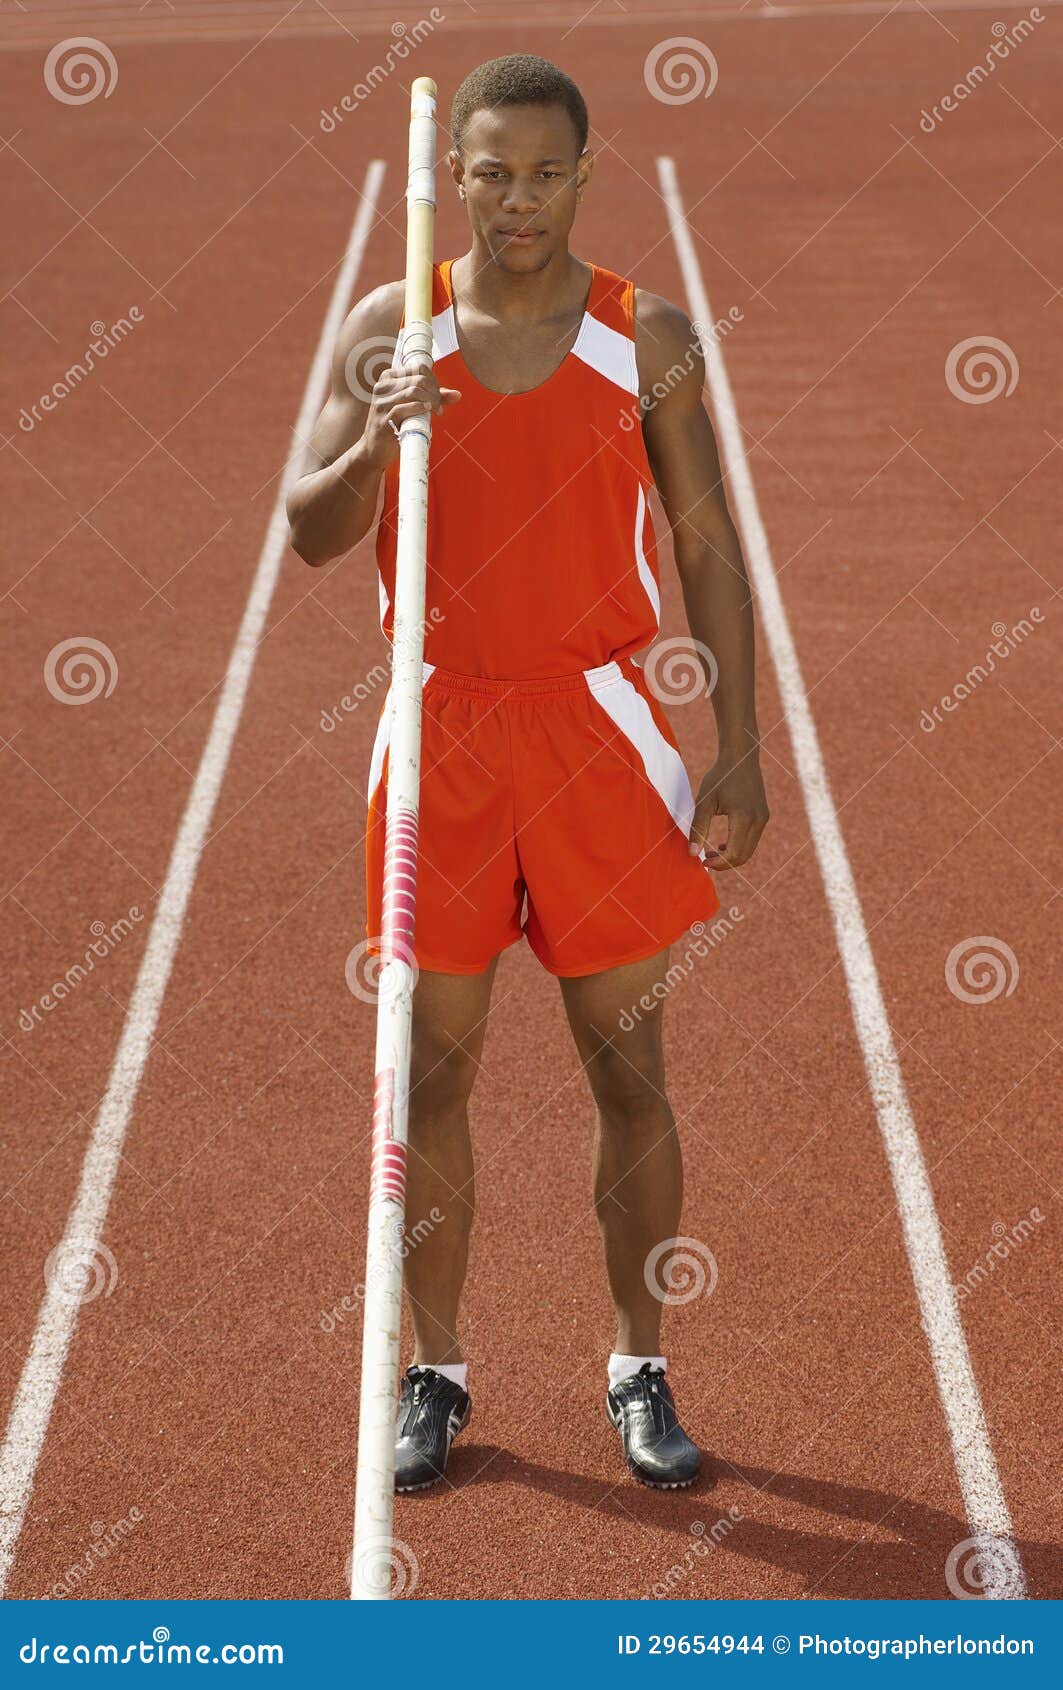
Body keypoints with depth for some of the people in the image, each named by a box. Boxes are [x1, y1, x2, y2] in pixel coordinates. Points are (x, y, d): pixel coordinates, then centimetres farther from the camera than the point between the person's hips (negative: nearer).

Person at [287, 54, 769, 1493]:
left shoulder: (648, 338, 0)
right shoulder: (389, 326, 2)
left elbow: (711, 551, 3)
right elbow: (310, 535, 0)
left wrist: (740, 752, -3)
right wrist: (373, 444, -21)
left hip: (599, 729, 0)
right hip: (441, 733, 1)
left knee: (629, 1070, 4)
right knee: (432, 1069, 5)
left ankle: (641, 1370, 18)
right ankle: (434, 1372, 19)